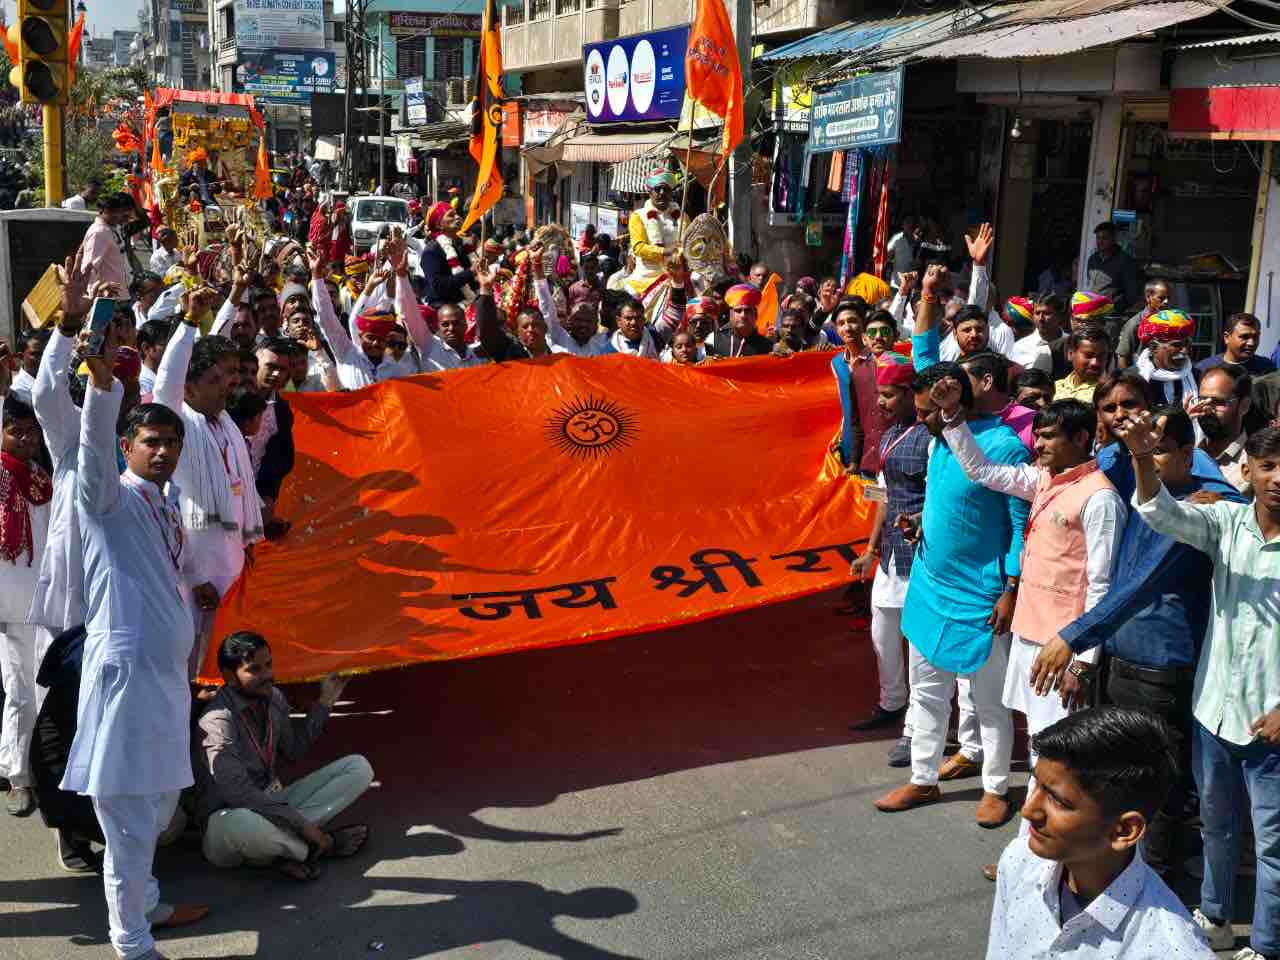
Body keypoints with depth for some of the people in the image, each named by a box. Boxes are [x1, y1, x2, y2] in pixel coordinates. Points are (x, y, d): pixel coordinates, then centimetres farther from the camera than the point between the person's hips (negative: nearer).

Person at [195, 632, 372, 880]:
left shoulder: (273, 698, 4)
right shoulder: (218, 719, -22)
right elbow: (238, 793, -30)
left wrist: (324, 703, 13)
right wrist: (302, 824, -29)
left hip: (272, 803, 8)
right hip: (227, 818, -8)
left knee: (359, 767, -1)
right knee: (241, 824, -46)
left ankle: (288, 845, -18)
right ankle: (323, 845, -18)